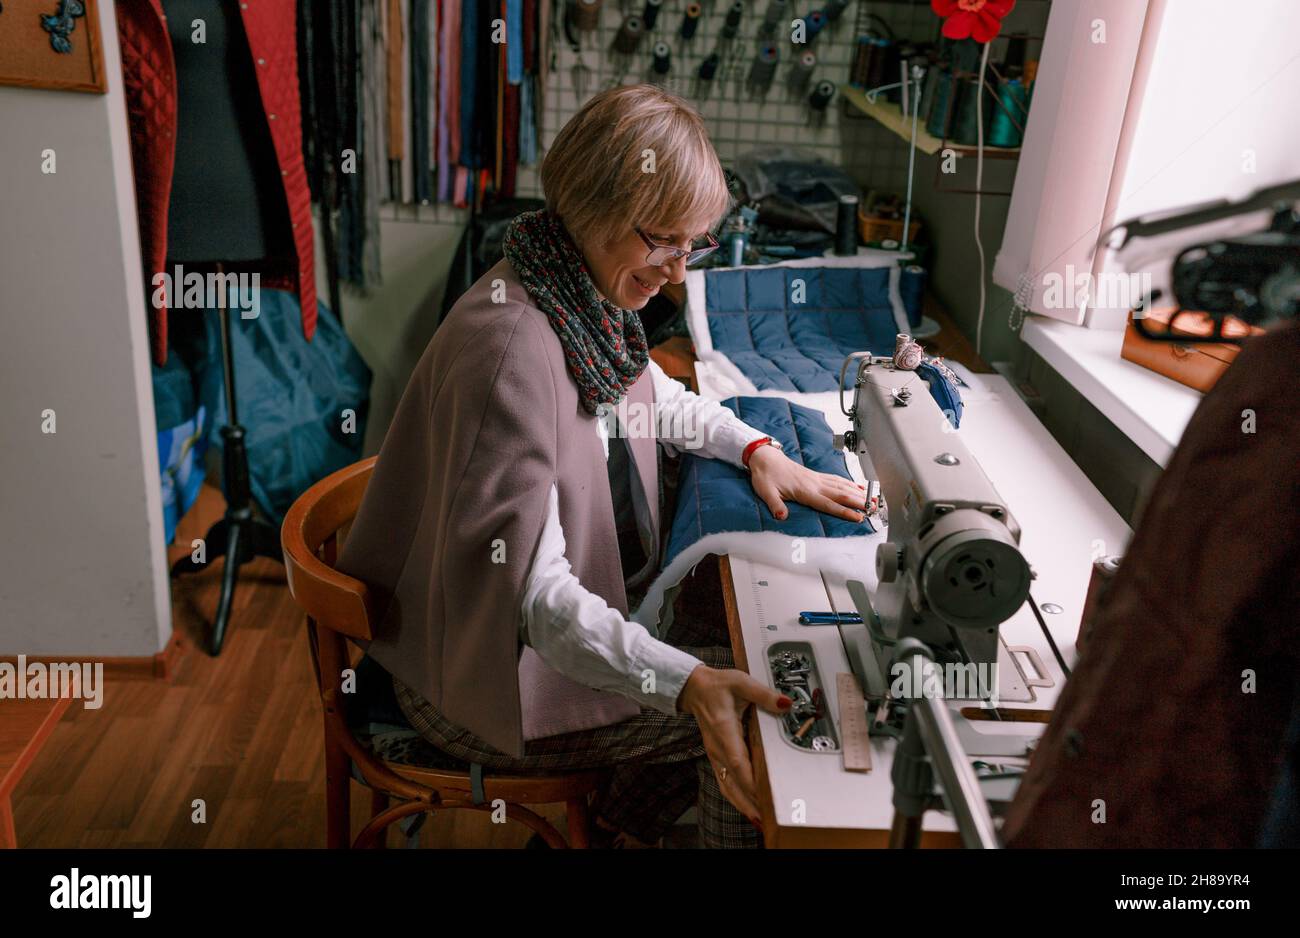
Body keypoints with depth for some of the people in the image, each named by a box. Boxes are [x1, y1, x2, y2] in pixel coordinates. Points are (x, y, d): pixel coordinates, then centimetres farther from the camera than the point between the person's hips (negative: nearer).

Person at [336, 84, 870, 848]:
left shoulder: (593, 298, -3)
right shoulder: (512, 346, -32)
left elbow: (654, 398, 18)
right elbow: (528, 585, -32)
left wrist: (758, 450, 3)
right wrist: (686, 686, -40)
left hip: (577, 613, 9)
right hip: (489, 673, -9)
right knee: (755, 712, -9)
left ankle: (627, 815, 24)